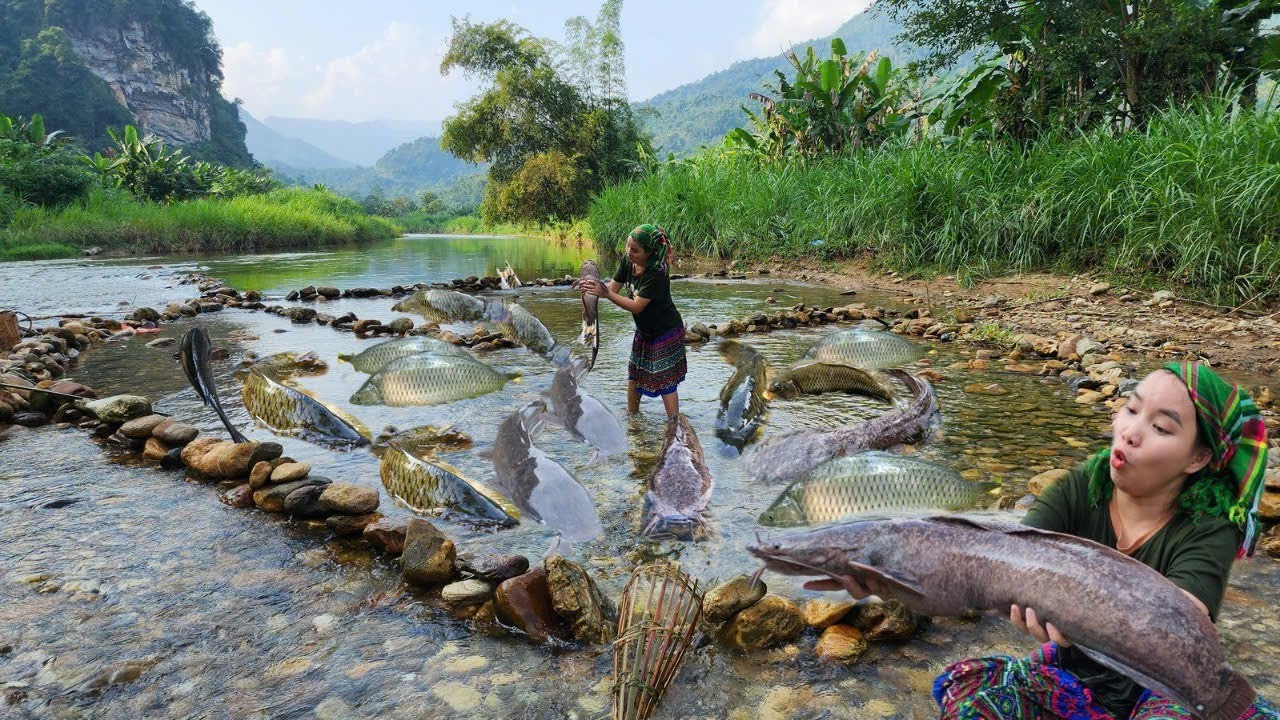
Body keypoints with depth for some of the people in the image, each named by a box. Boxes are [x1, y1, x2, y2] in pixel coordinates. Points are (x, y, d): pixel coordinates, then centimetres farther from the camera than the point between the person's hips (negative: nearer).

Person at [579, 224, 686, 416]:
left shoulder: (657, 274, -31)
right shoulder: (628, 262, -8)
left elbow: (636, 306, -31)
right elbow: (613, 286, -6)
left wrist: (606, 294, -36)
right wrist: (594, 287, -27)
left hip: (666, 332, -8)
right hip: (644, 330, 8)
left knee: (665, 380, -5)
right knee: (634, 374, 16)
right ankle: (632, 415, 34)